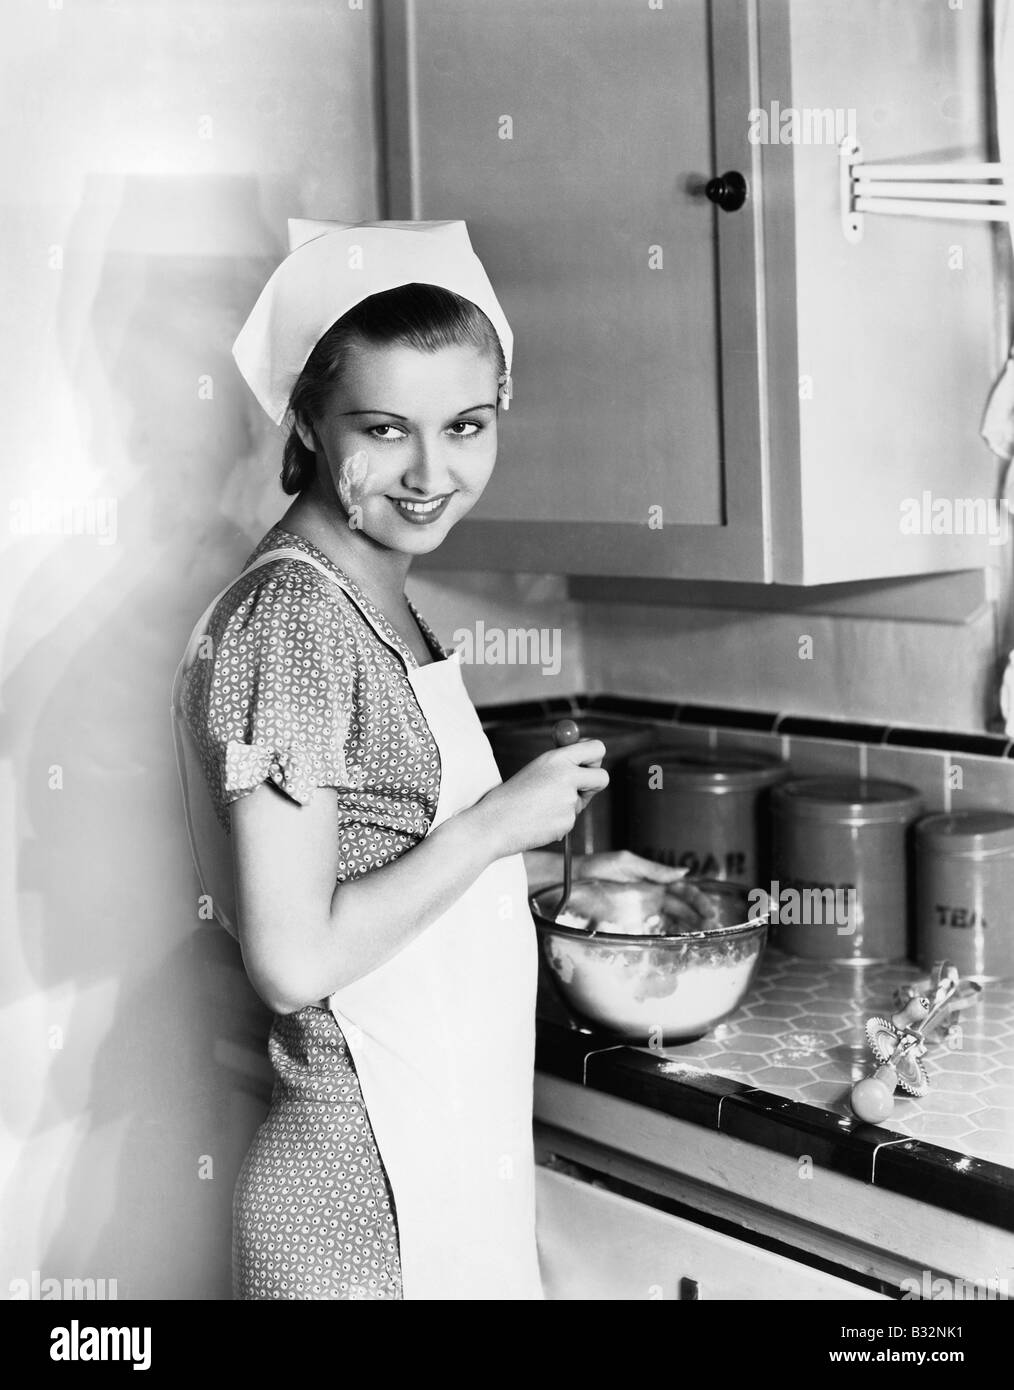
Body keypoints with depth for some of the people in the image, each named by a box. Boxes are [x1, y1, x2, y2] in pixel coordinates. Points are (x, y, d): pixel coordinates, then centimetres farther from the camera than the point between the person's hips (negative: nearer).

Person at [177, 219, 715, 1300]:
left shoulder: (377, 602, 8)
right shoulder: (292, 612, -20)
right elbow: (293, 958, -23)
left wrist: (568, 871, 14)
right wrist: (504, 818, -16)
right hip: (369, 1203, -9)